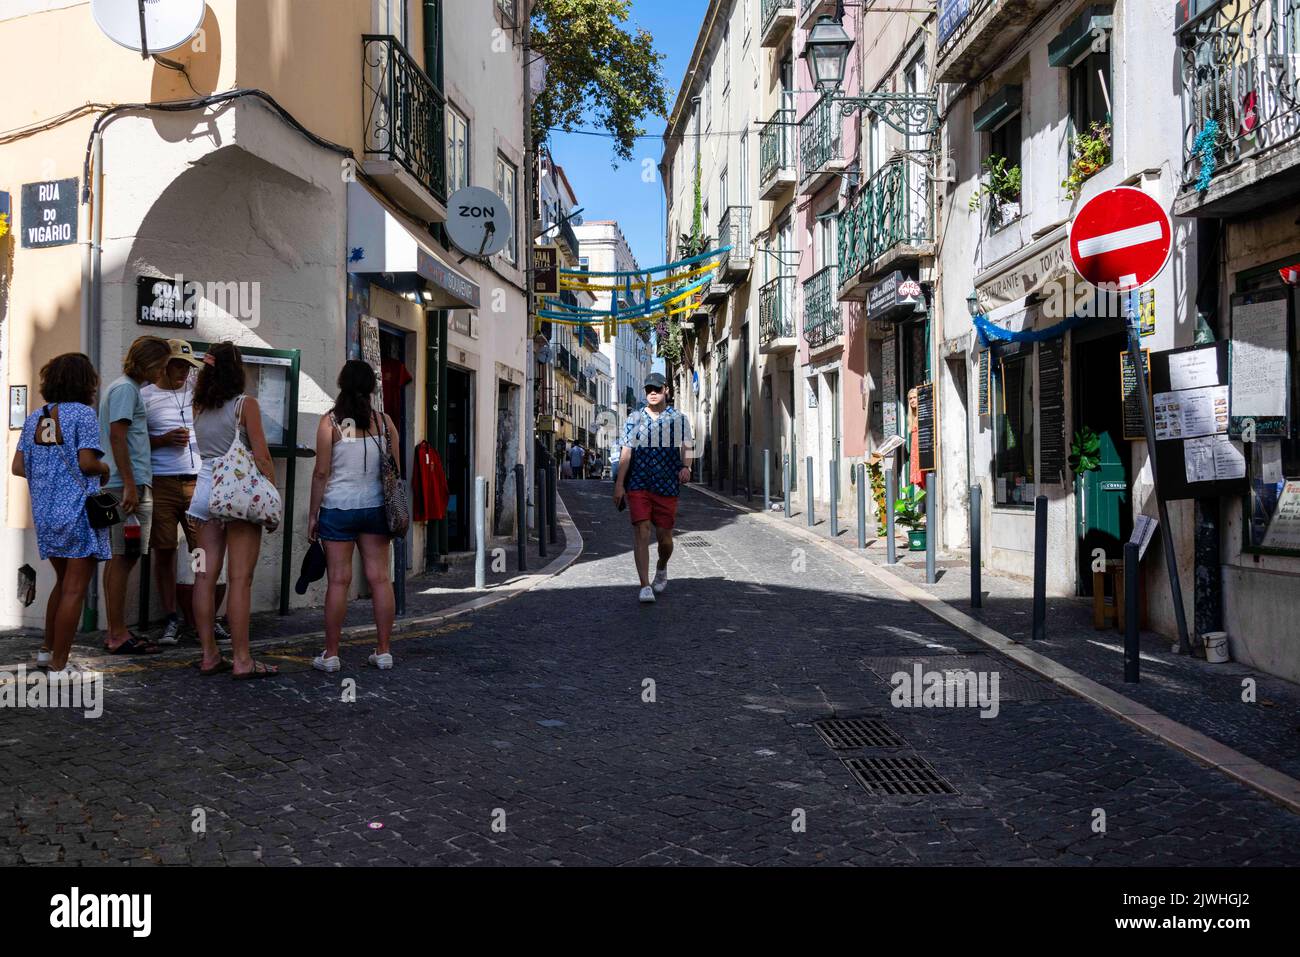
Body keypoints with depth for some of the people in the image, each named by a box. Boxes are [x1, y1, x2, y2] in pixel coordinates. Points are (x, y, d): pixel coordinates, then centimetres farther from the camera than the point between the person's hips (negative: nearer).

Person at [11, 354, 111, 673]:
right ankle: (58, 665, 2)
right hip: (78, 511, -7)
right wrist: (106, 468, 3)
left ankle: (47, 650, 30)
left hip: (45, 513, 7)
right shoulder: (83, 413, -9)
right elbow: (87, 462, -18)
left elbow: (18, 467, 7)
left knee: (63, 583, 23)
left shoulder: (34, 418, 11)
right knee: (74, 590, -1)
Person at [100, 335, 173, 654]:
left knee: (119, 559, 11)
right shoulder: (126, 389, -10)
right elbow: (117, 436, -17)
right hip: (128, 484, -10)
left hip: (128, 485, 10)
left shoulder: (127, 388, 21)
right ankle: (118, 636, -5)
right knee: (123, 558, -8)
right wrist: (130, 484, -20)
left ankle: (115, 632, 16)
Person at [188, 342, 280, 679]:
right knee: (240, 579, -5)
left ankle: (209, 655, 11)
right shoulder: (245, 404, -7)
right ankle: (241, 660, -3)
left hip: (206, 489, 6)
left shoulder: (199, 408, 9)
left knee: (205, 576, 6)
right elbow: (261, 456, -9)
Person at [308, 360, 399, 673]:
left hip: (338, 507, -2)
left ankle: (331, 655, 7)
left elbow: (322, 473, -7)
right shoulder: (384, 421, 2)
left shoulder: (330, 422, -5)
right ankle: (383, 652, 9)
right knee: (379, 577, 5)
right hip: (375, 506, 2)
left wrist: (313, 514, 1)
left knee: (339, 579, 1)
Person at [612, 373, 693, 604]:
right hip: (638, 485, 0)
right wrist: (619, 484, -2)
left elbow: (685, 448, -2)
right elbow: (626, 452, 5)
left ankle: (661, 569, 37)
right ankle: (645, 586, -10)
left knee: (664, 536, 6)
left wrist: (685, 466, -24)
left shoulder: (679, 419, 7)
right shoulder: (634, 418, 8)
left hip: (667, 486, 0)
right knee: (642, 533, -9)